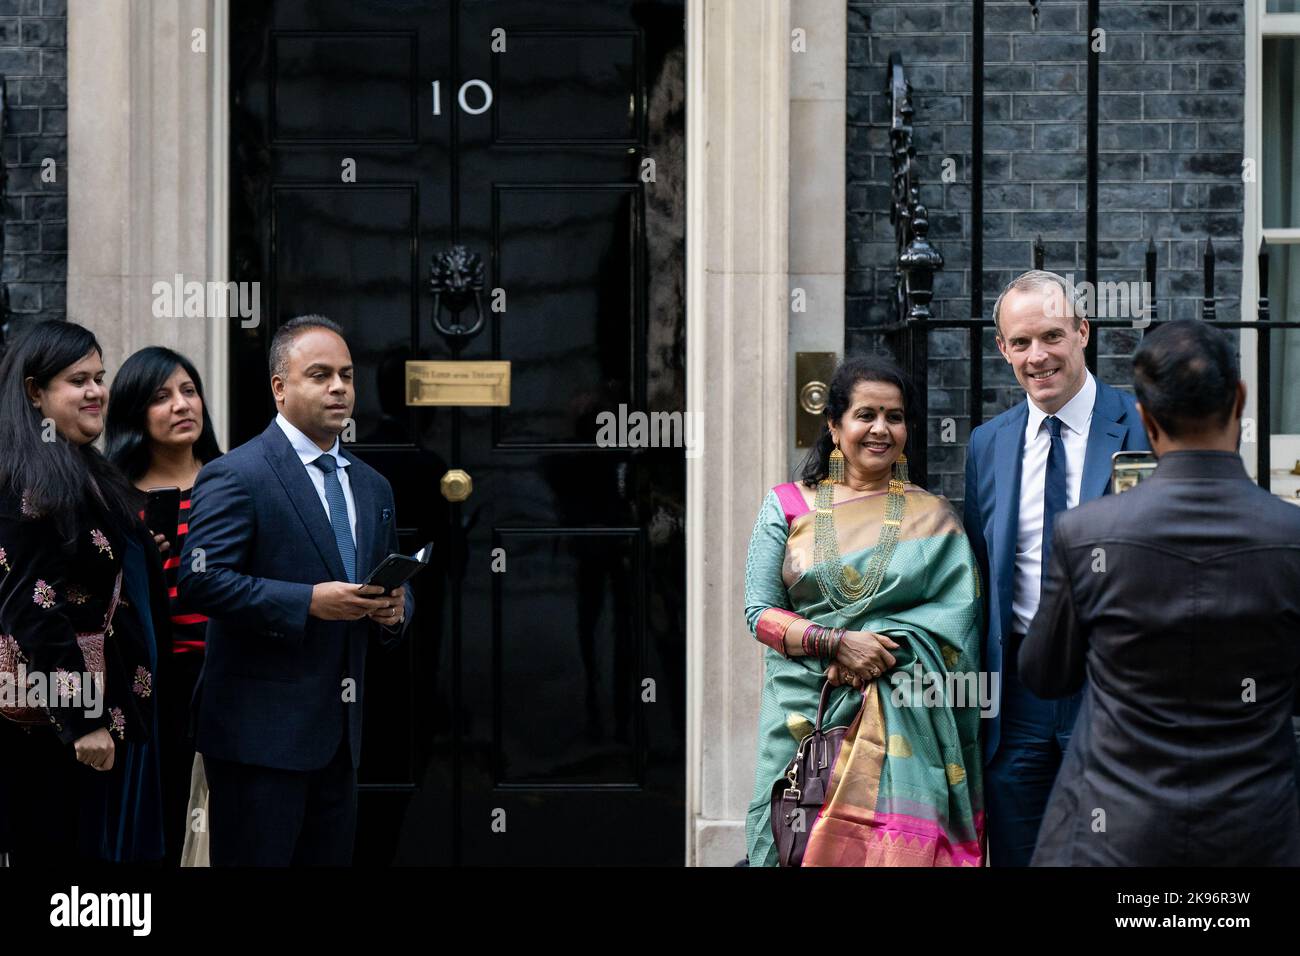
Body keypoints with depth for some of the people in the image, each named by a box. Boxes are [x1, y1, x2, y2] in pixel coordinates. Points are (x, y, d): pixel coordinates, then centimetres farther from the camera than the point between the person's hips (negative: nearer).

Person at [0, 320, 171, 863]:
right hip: (59, 724, -9)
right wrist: (83, 721, -21)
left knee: (115, 847, 12)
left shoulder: (89, 473, 14)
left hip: (111, 708, 9)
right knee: (64, 851, -1)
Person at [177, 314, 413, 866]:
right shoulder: (235, 475, -8)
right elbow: (200, 581, -18)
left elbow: (389, 580, 24)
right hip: (261, 728, -7)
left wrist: (394, 609, 0)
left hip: (340, 733, 7)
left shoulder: (373, 487, 16)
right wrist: (309, 602, -24)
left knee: (331, 860, 12)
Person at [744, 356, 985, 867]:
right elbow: (760, 611, 1)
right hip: (805, 716, 0)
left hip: (904, 719, 0)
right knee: (804, 839, 0)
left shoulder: (933, 517, 8)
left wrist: (882, 649, -15)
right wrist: (838, 643, -14)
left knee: (898, 843, -6)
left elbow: (957, 613, -1)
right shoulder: (787, 505, 6)